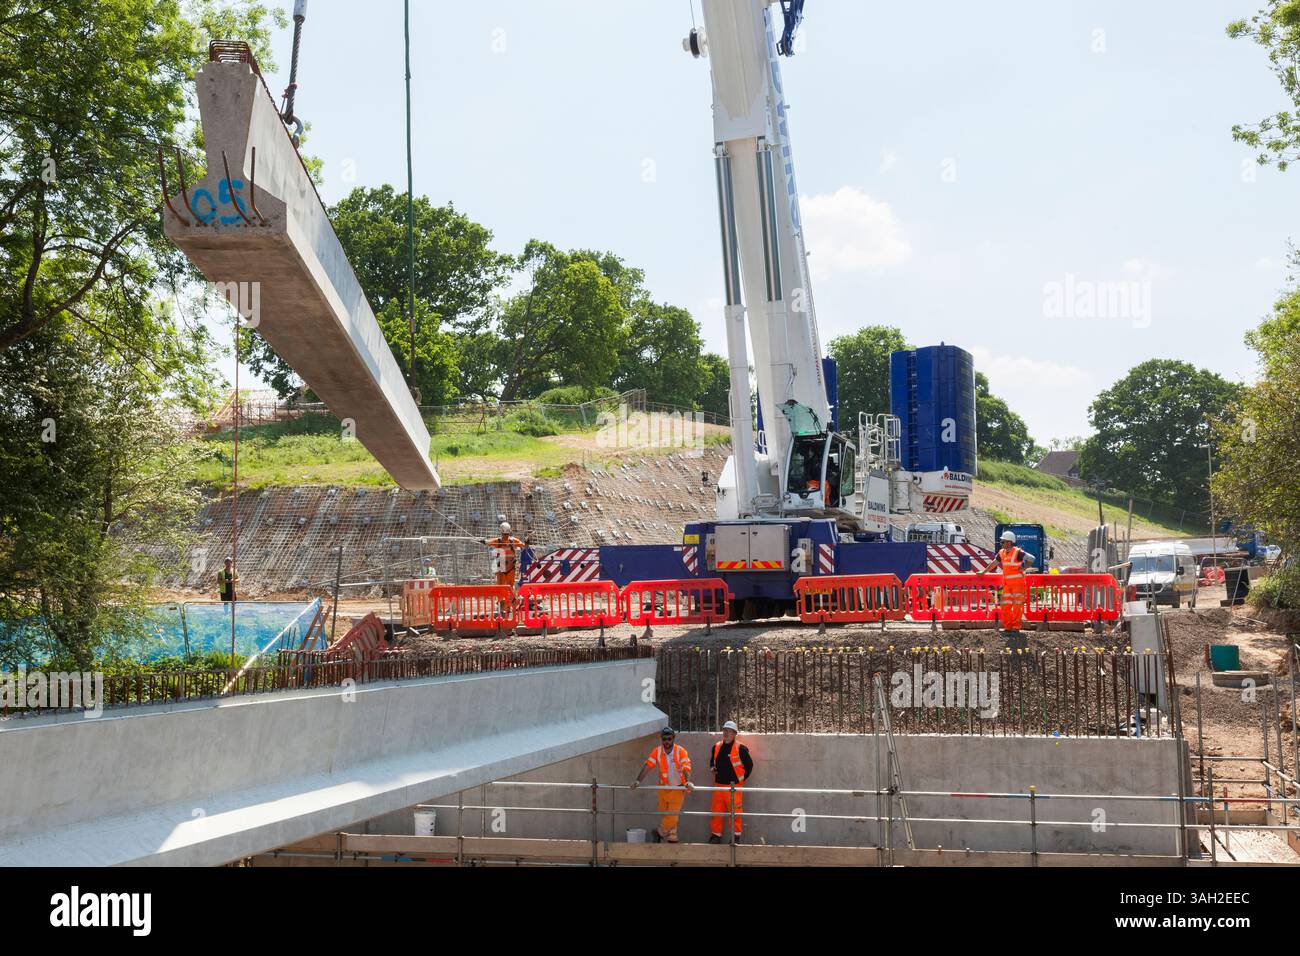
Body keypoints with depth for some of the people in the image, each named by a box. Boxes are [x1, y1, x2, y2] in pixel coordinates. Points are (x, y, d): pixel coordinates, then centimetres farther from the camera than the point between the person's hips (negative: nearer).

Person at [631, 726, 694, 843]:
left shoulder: (681, 751, -15)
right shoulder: (657, 751, -6)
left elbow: (686, 768, -26)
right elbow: (647, 766, -13)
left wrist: (688, 782, -44)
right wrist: (638, 780, -26)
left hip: (678, 789, -3)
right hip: (663, 788, 3)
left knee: (672, 816, -6)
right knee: (664, 815, 10)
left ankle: (660, 832, 19)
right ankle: (671, 837, 29)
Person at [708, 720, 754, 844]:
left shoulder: (740, 748, -6)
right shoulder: (717, 746, 10)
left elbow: (749, 764, 1)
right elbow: (712, 761, 26)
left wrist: (743, 778, 2)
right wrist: (713, 769, 8)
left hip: (734, 785, -5)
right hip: (718, 785, 5)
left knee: (735, 811, -2)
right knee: (716, 811, 7)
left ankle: (736, 835, 8)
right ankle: (716, 834, 16)